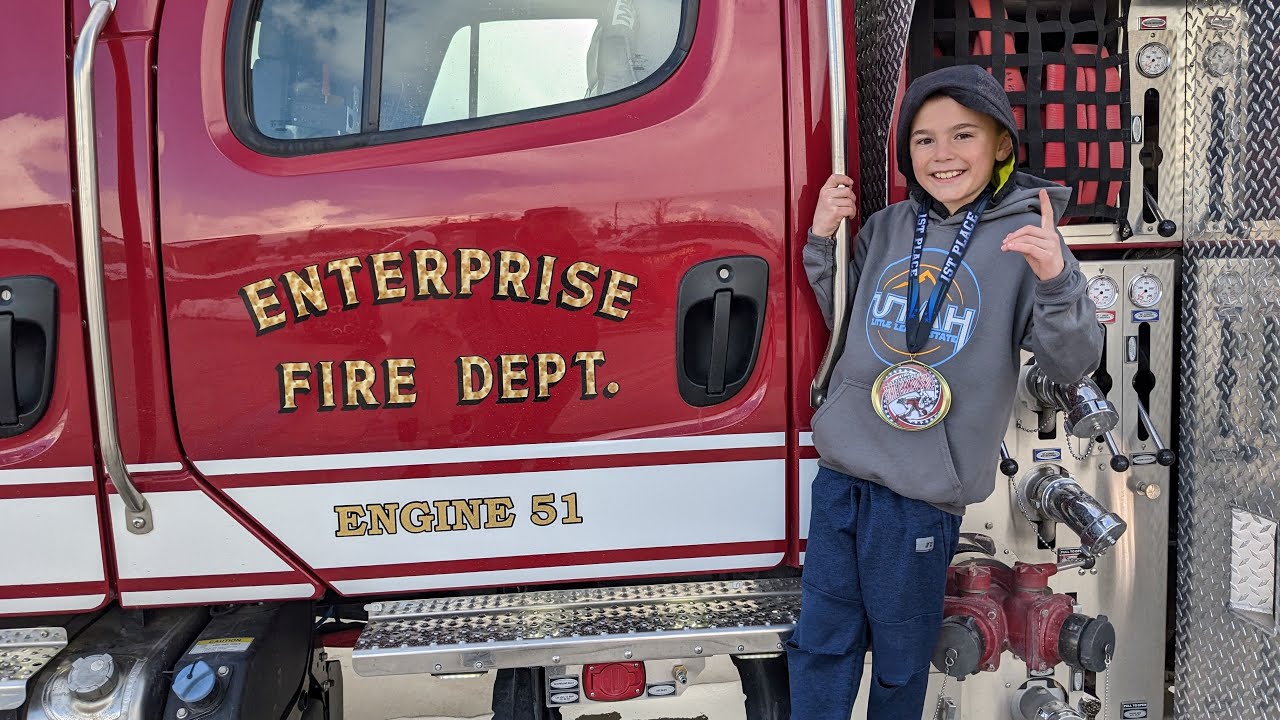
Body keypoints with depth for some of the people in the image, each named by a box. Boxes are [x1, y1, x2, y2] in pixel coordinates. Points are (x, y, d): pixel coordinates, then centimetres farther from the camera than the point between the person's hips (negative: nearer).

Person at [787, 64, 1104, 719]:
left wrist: (1055, 279, -28)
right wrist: (823, 239, 3)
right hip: (841, 472, 4)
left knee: (899, 662, 15)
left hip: (922, 492, -4)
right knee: (820, 646, 14)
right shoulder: (885, 228, 6)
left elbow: (1072, 363, -11)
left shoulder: (1027, 237, -6)